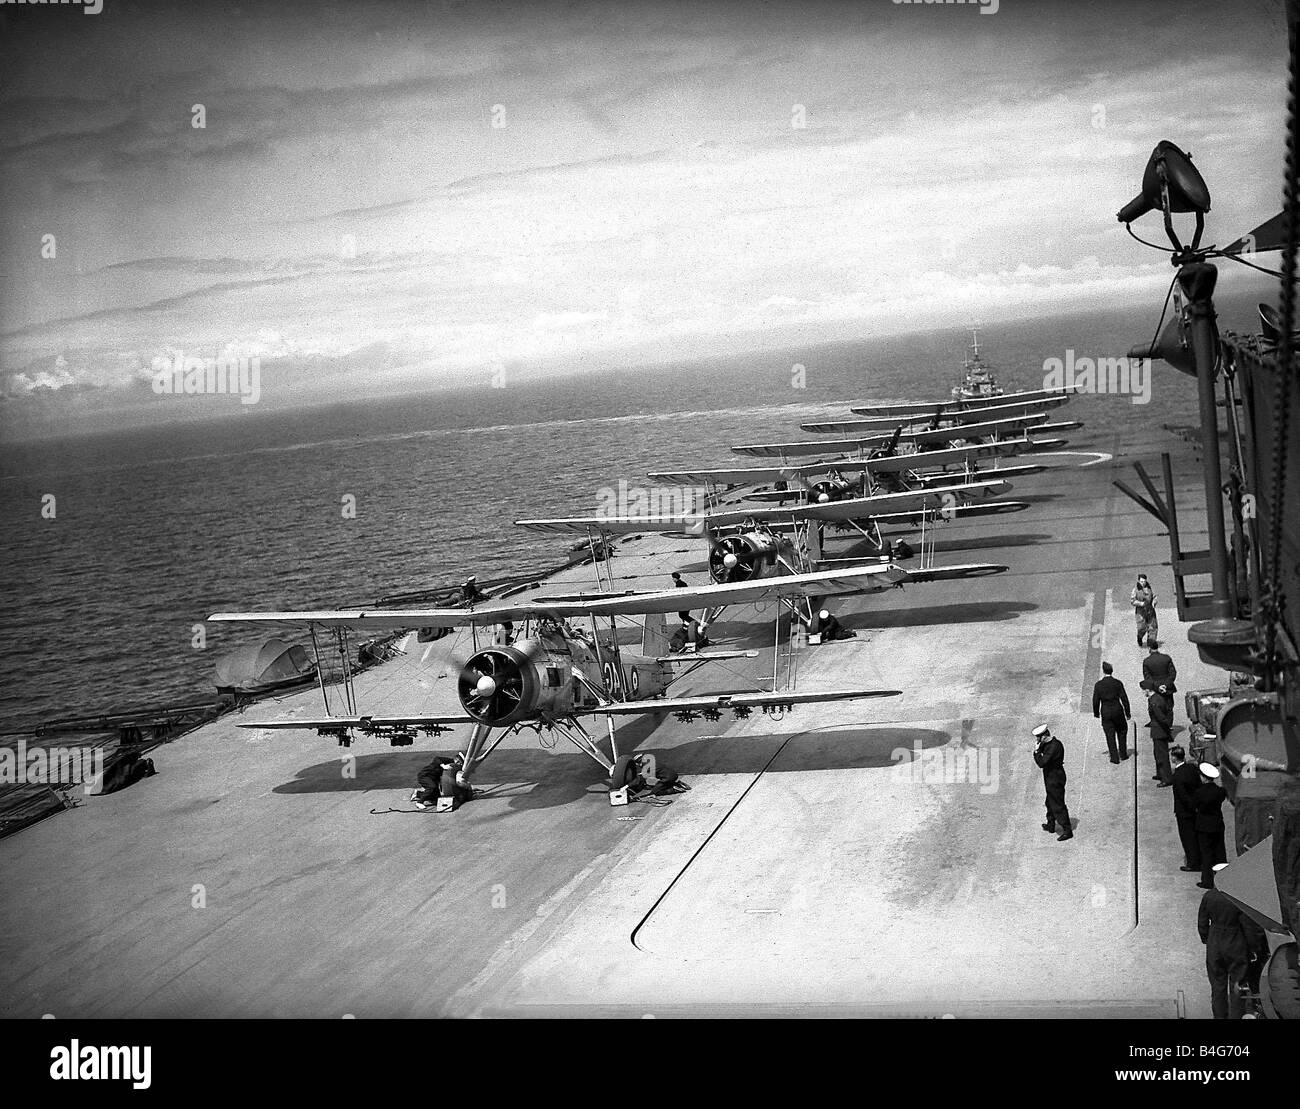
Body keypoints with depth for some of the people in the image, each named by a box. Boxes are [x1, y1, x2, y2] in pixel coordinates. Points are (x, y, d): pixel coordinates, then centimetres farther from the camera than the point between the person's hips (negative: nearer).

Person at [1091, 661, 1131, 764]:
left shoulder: (1098, 685, -6)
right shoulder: (1118, 683, -7)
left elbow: (1095, 701, -2)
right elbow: (1124, 699, -4)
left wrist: (1096, 713, 13)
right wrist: (1128, 713, 4)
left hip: (1105, 713, 0)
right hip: (1118, 710, 1)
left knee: (1110, 735, 6)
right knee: (1122, 732, 20)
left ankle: (1114, 757, 5)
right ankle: (1123, 754, 20)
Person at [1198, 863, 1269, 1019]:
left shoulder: (1208, 897, -10)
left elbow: (1202, 923, 2)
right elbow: (1250, 928, -16)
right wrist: (1255, 949, -2)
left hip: (1214, 947, 4)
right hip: (1236, 947, -3)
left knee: (1218, 987, 17)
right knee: (1238, 988, 12)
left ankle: (1219, 1016, 27)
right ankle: (1235, 1016, 16)